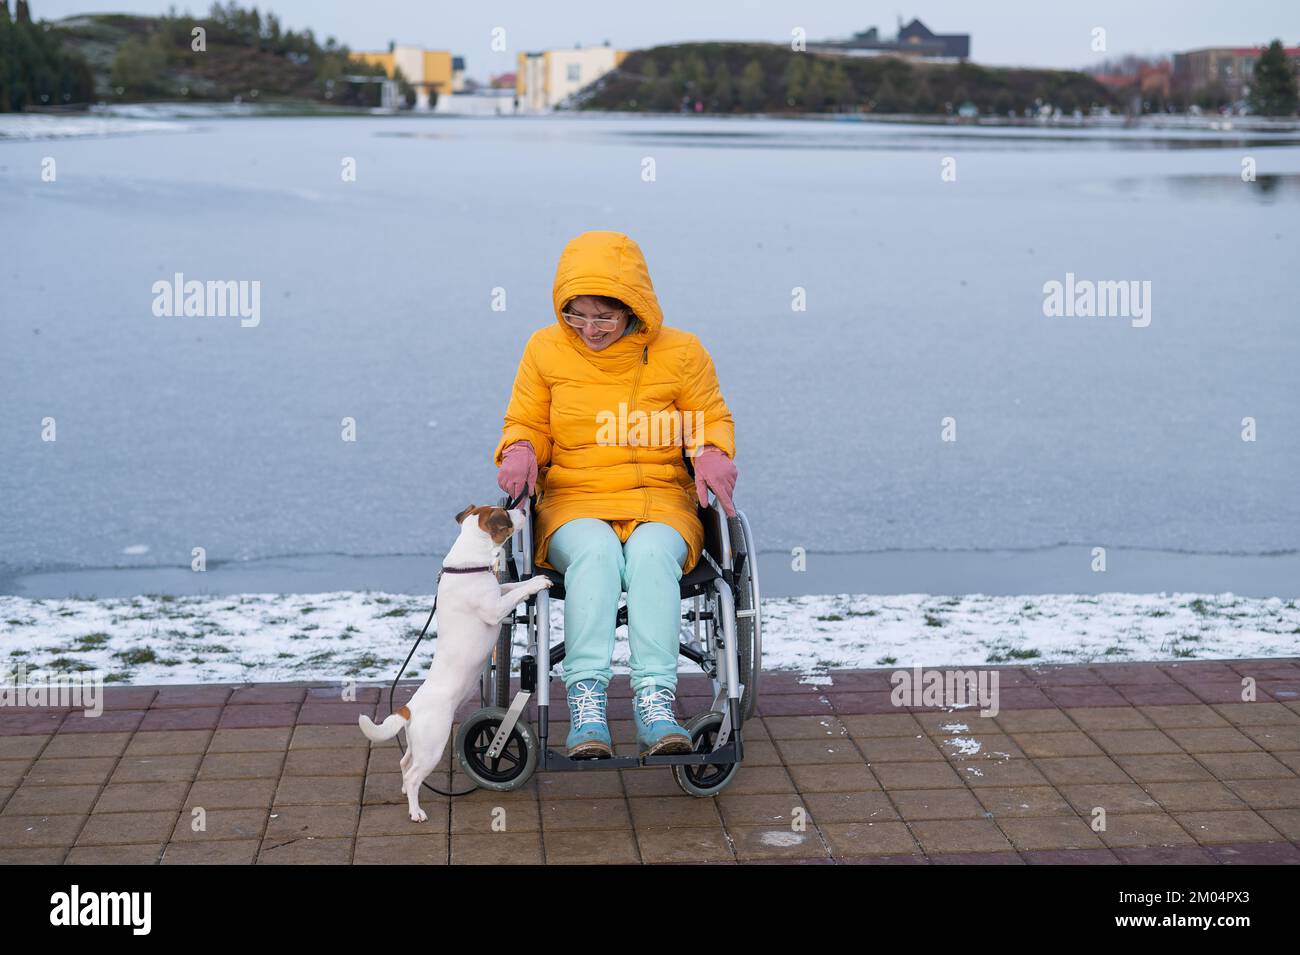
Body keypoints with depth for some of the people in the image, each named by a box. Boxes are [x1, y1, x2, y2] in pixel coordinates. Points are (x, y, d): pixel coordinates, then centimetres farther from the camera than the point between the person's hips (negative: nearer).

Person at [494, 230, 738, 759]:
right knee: (595, 552, -37)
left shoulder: (680, 352, 3)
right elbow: (526, 424, 16)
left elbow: (712, 418, 15)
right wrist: (520, 450, -8)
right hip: (574, 502, 0)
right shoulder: (545, 350, 6)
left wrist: (712, 452, -8)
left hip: (659, 502, 0)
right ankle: (587, 702, -44)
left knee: (653, 554, -37)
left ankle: (654, 701, -43)